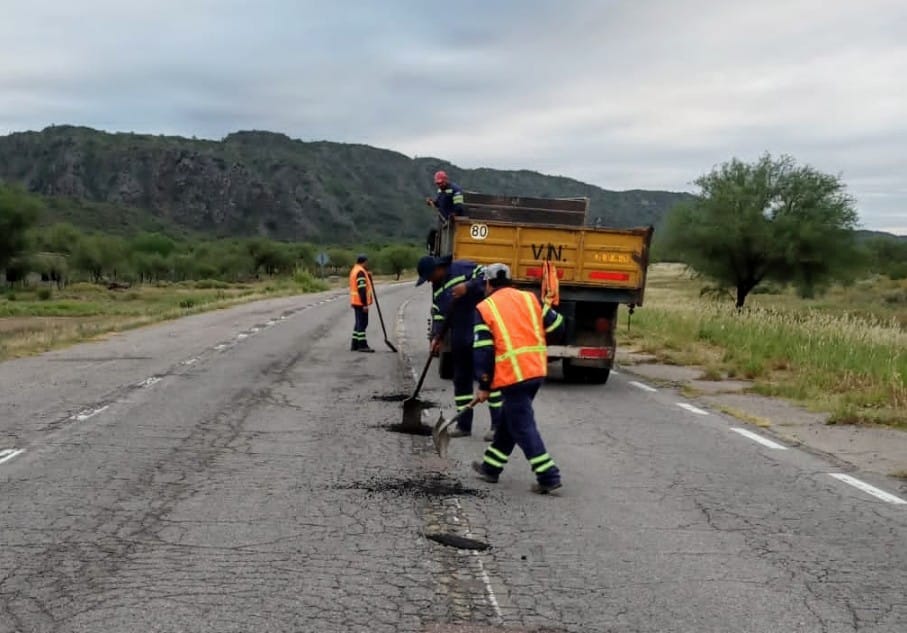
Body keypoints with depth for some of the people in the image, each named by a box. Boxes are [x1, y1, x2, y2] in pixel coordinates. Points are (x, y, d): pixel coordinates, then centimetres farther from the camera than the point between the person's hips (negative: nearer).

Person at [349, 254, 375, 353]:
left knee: (359, 323, 15)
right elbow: (362, 289, -21)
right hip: (361, 302, -10)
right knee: (362, 323, -7)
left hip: (356, 301, 10)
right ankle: (362, 345, -5)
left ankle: (354, 345, 18)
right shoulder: (360, 272, -16)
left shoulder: (354, 270, 17)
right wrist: (365, 304, -22)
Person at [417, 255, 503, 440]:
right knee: (461, 380, 12)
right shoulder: (437, 287, 15)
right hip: (459, 339, 9)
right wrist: (437, 337, 2)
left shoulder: (462, 268, -8)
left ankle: (498, 425, 0)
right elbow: (439, 315, 15)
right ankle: (464, 425, 21)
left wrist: (468, 287, -27)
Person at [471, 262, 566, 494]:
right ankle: (491, 467, 31)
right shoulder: (530, 298, 10)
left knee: (523, 426, 0)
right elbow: (557, 327, 10)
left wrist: (484, 386, 2)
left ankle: (548, 476, -6)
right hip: (537, 369, 6)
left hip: (512, 374, -6)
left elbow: (482, 351, -5)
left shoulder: (485, 308, -1)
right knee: (509, 419, 19)